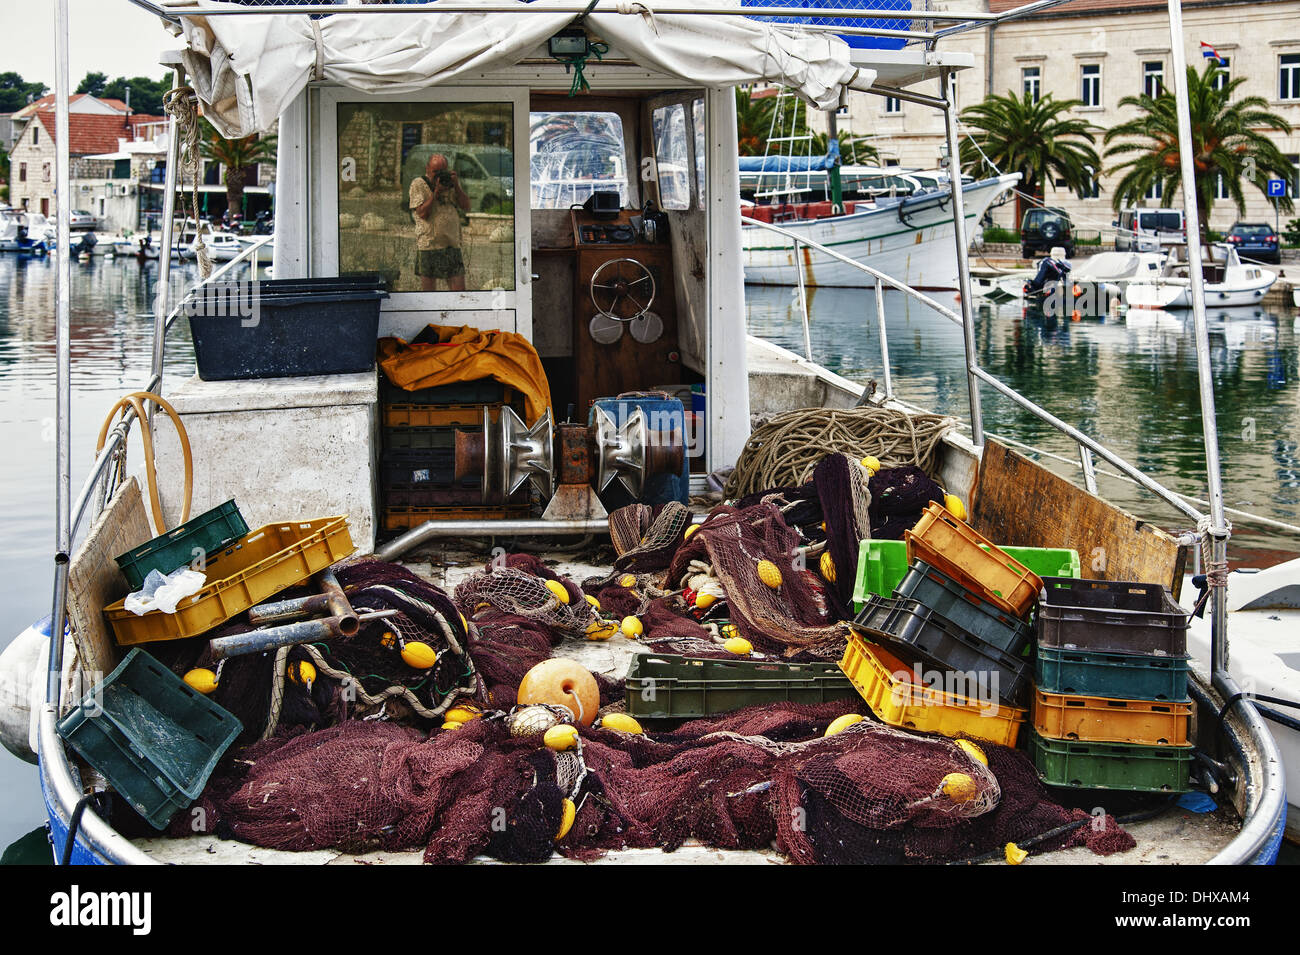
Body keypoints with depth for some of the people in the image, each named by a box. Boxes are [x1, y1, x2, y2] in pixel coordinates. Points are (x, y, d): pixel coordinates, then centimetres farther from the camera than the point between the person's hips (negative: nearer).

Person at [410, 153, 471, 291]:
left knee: (459, 290, -1)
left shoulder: (451, 183, 13)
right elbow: (422, 213, -10)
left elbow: (466, 206, 6)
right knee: (428, 289, 2)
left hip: (452, 245, 4)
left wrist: (456, 185, -6)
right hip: (428, 245, -4)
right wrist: (436, 192, -16)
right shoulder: (418, 185, 0)